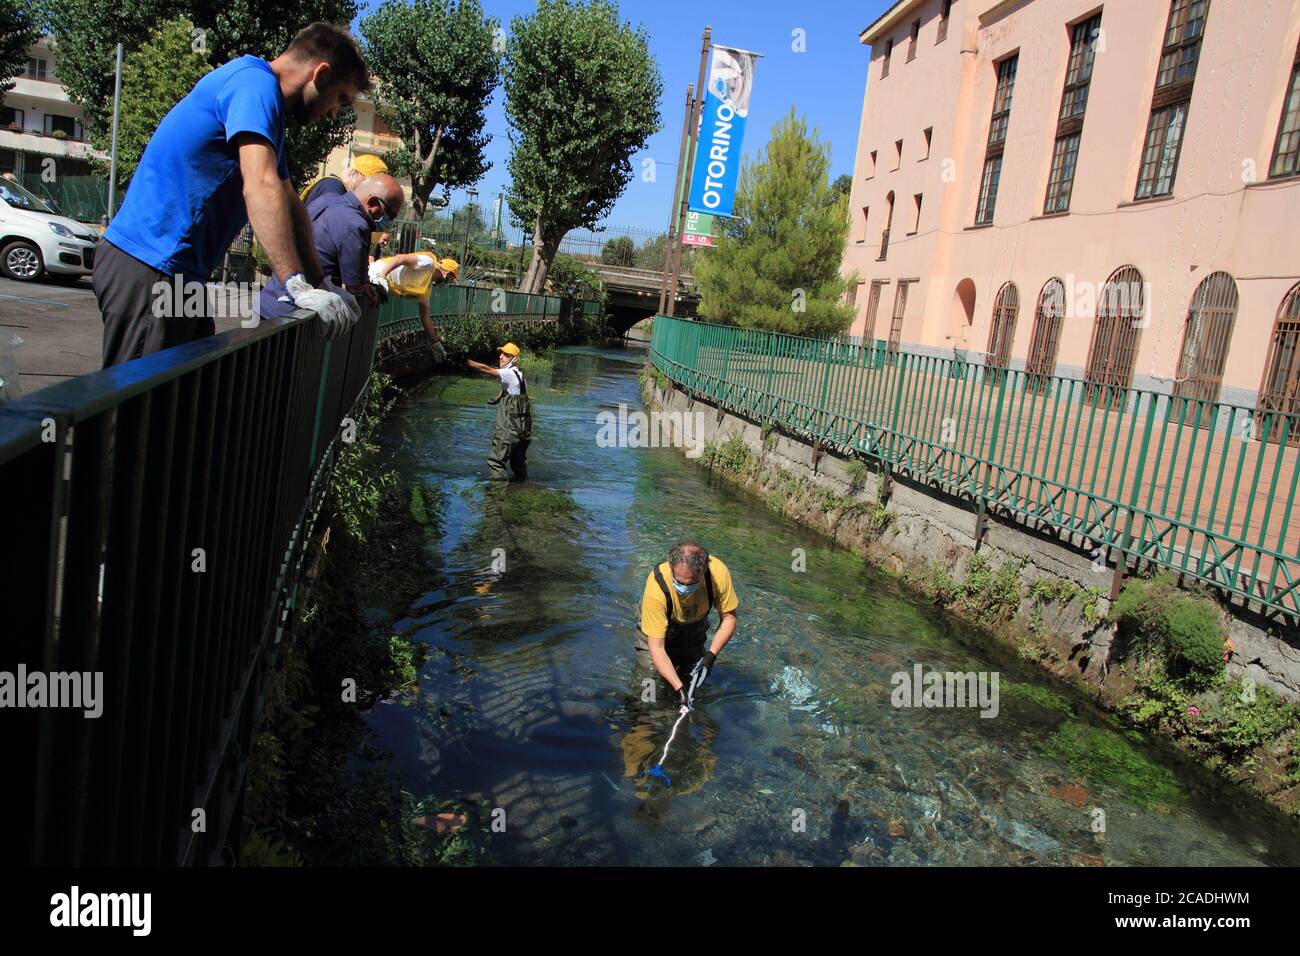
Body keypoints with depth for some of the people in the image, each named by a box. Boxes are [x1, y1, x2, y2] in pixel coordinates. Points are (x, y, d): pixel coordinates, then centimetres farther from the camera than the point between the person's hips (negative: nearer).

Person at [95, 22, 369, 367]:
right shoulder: (256, 83, -12)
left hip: (174, 271, 10)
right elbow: (261, 187, -26)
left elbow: (289, 204, 21)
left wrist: (321, 284, 13)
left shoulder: (265, 100, 20)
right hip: (149, 268, -10)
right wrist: (299, 286, -30)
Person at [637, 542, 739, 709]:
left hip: (694, 632, 3)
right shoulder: (656, 587, -41)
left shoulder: (718, 572, -34)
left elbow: (729, 617, -17)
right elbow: (656, 647, -35)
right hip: (657, 632, -3)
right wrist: (678, 687, -41)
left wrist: (711, 656, -27)